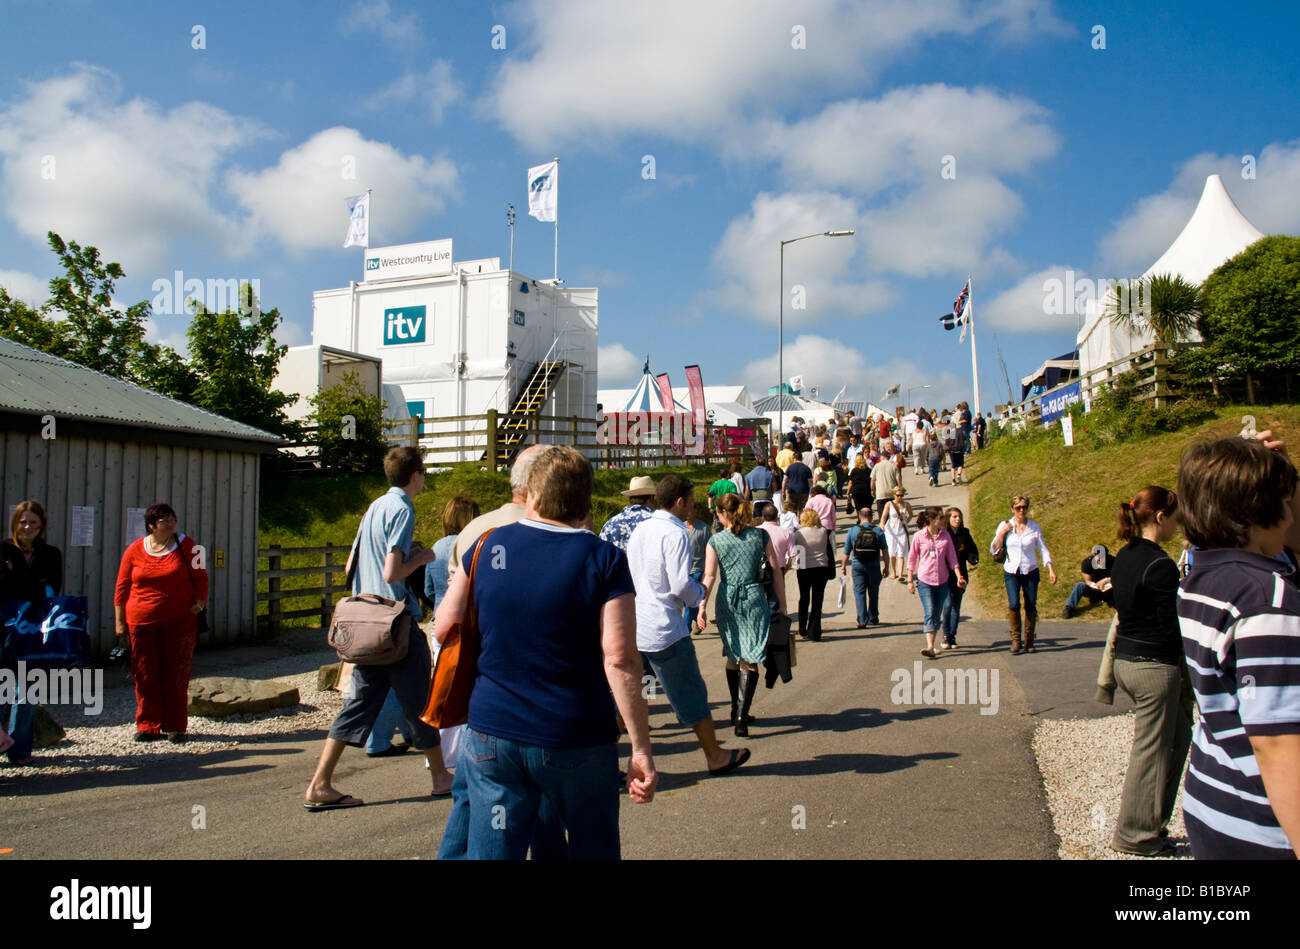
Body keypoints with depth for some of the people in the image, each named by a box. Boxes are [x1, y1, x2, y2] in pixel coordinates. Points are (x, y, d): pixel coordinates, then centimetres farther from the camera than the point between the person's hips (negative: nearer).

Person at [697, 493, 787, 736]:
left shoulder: (716, 540, 0)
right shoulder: (760, 536, 2)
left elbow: (709, 576, -7)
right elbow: (776, 570, 2)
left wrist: (702, 606, -7)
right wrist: (782, 604, 7)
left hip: (727, 600, 1)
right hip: (754, 598, -1)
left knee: (732, 657, 17)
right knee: (749, 660, 0)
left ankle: (737, 711, 27)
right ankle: (741, 714, -11)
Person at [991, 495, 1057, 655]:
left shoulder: (1034, 527, 3)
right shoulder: (1004, 526, 3)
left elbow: (1043, 549, 6)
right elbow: (993, 550, 3)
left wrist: (1051, 569, -5)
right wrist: (1002, 533, -9)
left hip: (1030, 571, 1)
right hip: (1011, 572, -1)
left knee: (1031, 607, -1)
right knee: (1014, 604, -16)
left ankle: (1029, 641, 15)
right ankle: (1015, 640, -2)